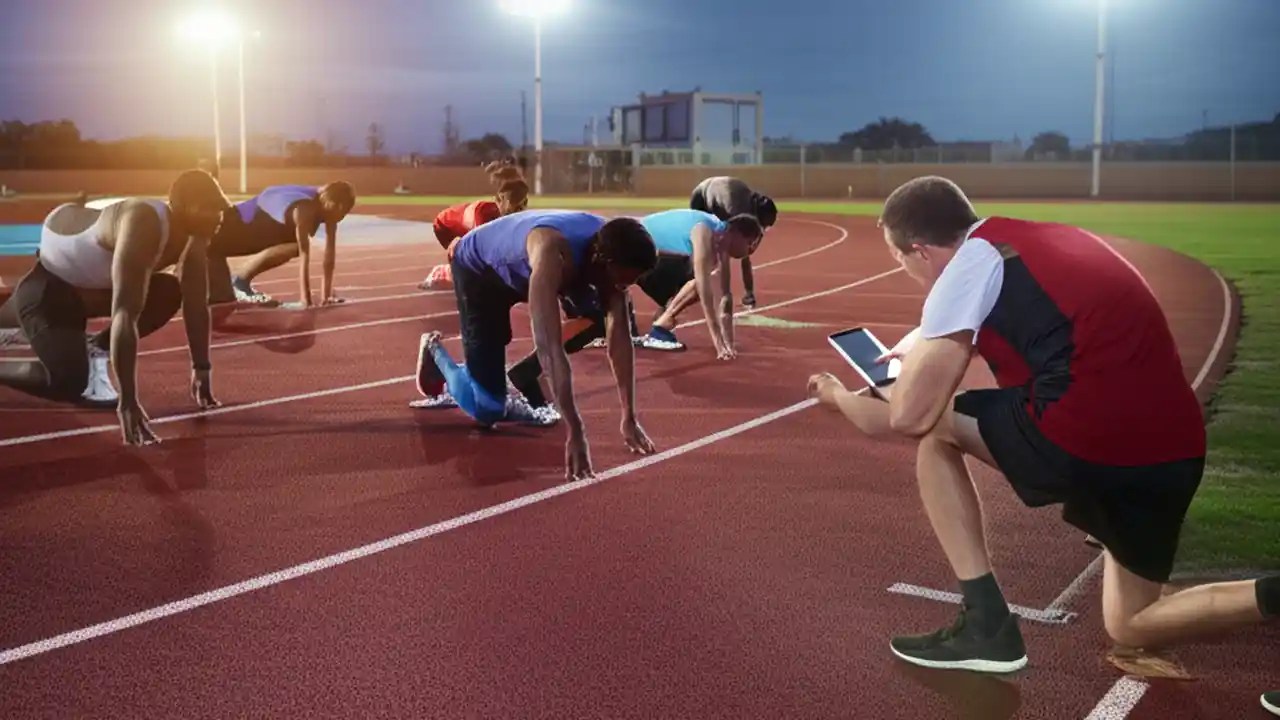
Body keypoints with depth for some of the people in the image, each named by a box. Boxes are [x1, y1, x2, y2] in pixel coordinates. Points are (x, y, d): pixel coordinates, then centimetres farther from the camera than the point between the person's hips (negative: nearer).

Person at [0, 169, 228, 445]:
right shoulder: (144, 225, -38)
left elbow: (197, 304, -4)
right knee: (70, 383, -21)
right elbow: (125, 313, -43)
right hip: (45, 284, -8)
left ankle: (94, 351, 4)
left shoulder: (193, 234, -13)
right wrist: (128, 400, -45)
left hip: (88, 282, 8)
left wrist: (202, 371, -5)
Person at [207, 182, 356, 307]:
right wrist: (305, 298, -41)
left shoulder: (327, 208, -13)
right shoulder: (304, 210, -37)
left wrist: (326, 294, -15)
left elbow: (330, 252, -12)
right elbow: (305, 255, -40)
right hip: (239, 222, -8)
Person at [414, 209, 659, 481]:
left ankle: (524, 376, 11)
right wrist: (575, 432, -53)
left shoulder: (608, 251, -24)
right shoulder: (551, 255, -45)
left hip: (519, 269, 7)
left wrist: (629, 419, -26)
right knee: (487, 409, -10)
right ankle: (434, 349, 20)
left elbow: (620, 338, -22)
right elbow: (550, 346, -50)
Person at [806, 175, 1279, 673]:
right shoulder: (1046, 240, 23)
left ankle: (986, 626, 9)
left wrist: (840, 398, 22)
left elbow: (908, 417, 2)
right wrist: (923, 346, 47)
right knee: (1129, 627, 25)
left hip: (1087, 441, -8)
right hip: (1177, 451, 9)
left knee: (935, 430, 14)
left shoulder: (967, 265, 1)